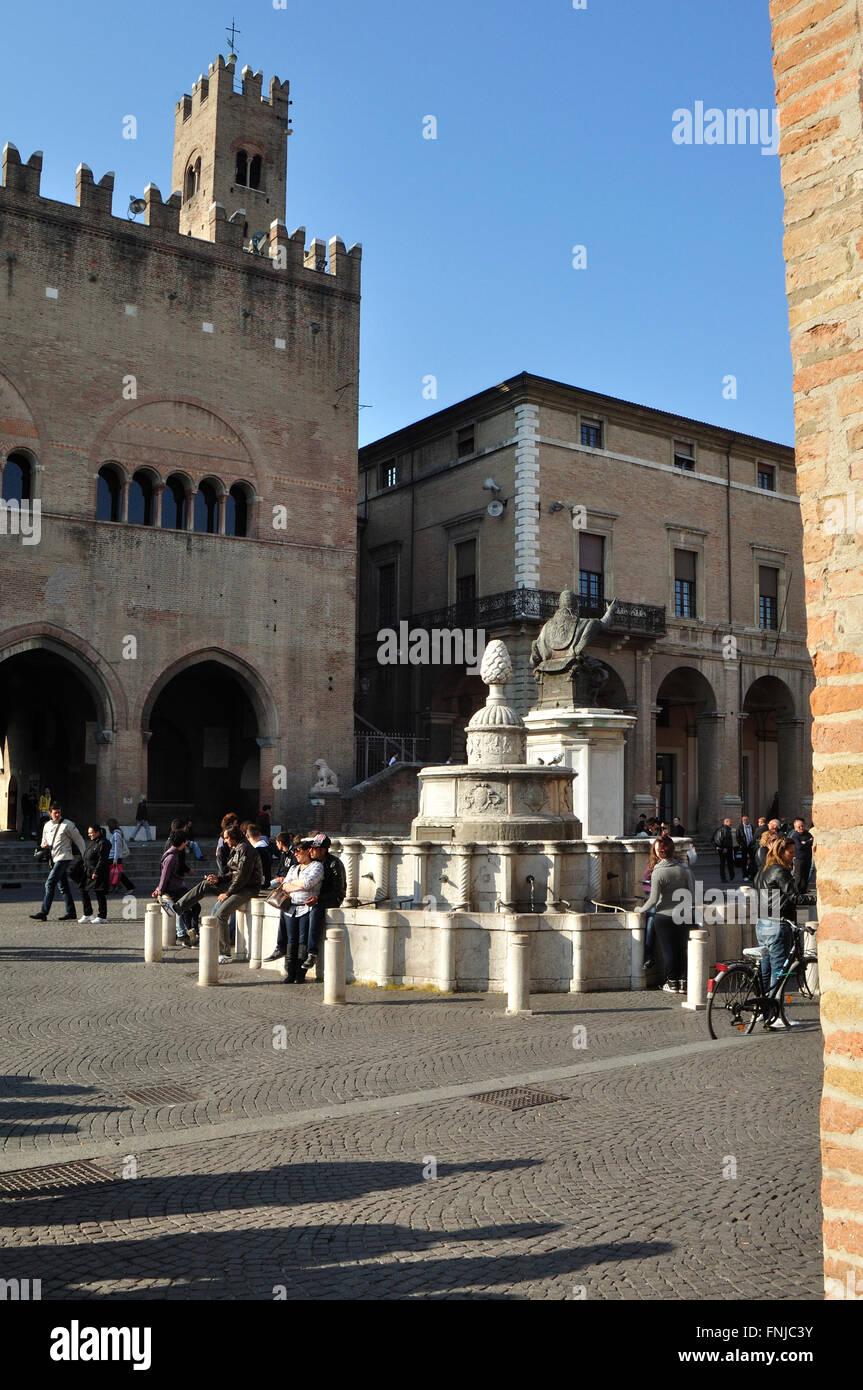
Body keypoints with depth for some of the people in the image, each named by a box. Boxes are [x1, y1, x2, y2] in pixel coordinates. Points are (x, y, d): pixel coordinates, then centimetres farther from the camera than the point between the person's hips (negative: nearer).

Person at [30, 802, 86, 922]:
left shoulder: (67, 825, -6)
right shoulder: (47, 825, 13)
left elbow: (78, 840, -2)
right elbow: (44, 841, 24)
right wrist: (44, 846, -2)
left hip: (63, 858, -7)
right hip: (54, 859, 7)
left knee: (50, 884, -14)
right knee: (63, 886, 10)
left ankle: (43, 913, -15)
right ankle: (71, 913, 15)